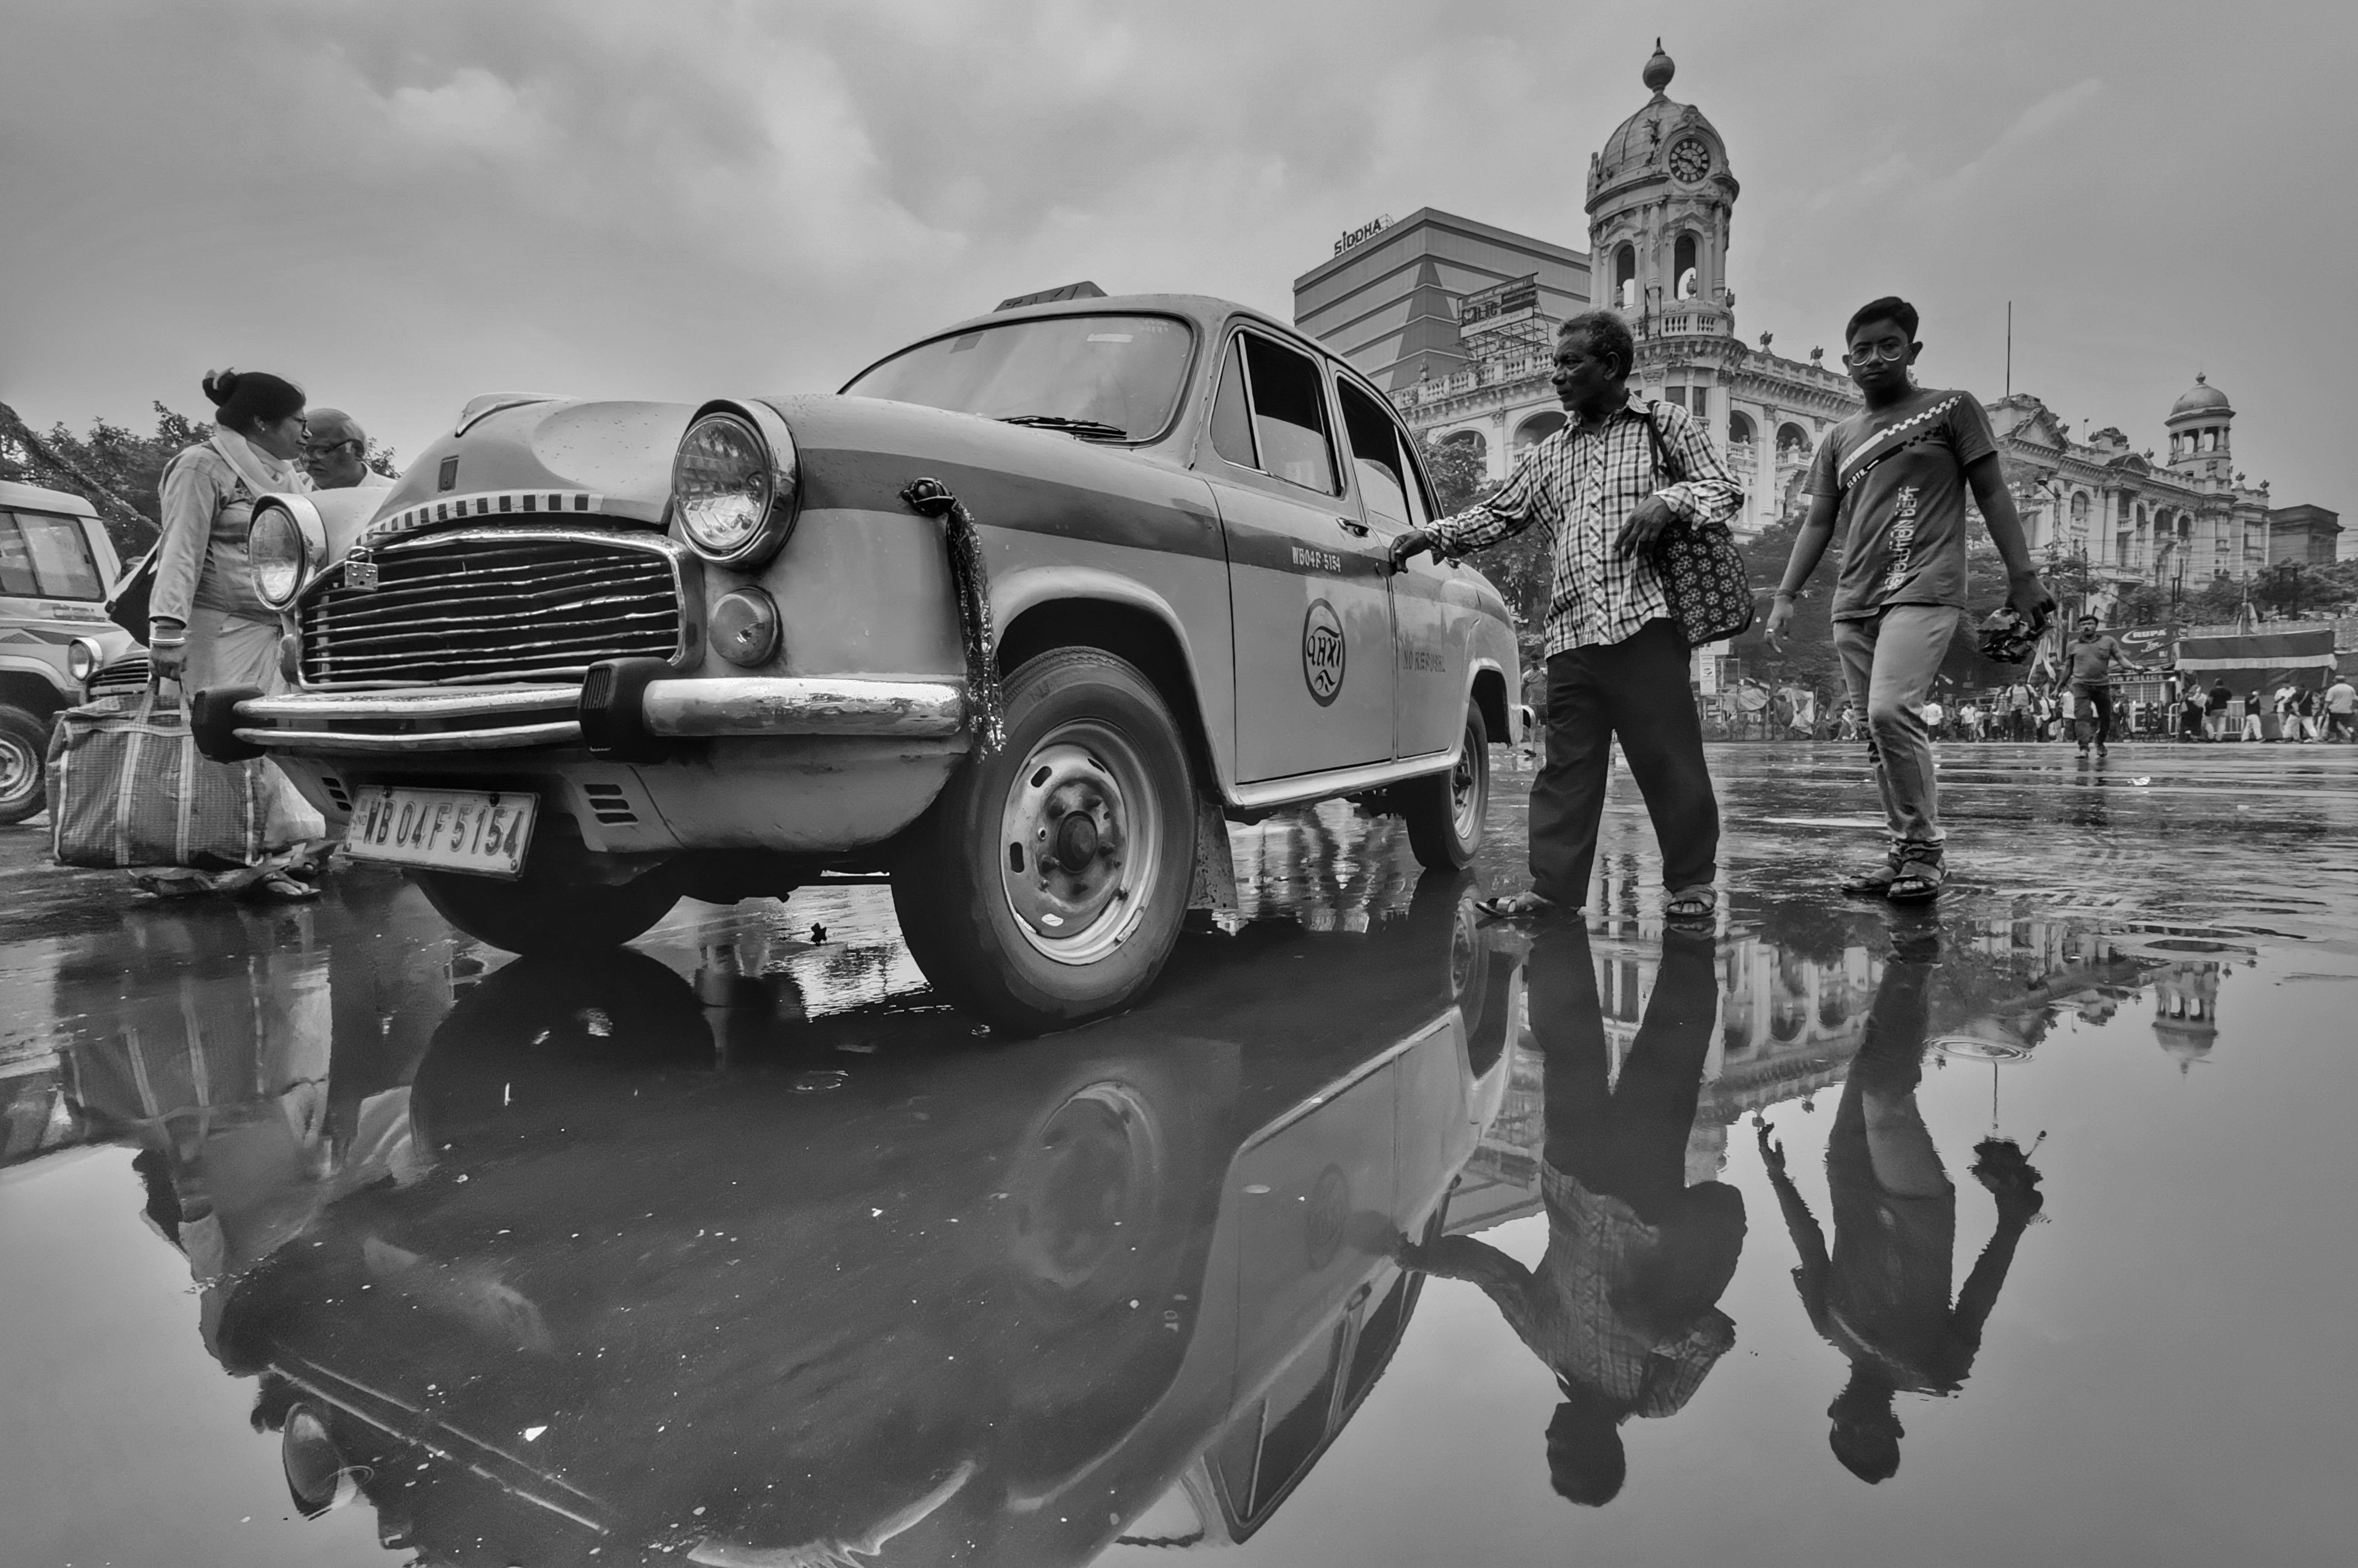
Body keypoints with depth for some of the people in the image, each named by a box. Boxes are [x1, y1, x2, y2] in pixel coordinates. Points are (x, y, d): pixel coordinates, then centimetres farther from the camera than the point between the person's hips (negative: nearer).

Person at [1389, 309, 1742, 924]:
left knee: (1669, 758, -2)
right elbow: (1497, 515, 22)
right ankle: (1554, 888, 5)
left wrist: (1669, 501, -12)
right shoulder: (1549, 454, 23)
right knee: (1566, 765, 2)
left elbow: (1726, 489, 7)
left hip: (1647, 621, -4)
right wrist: (1431, 535, 10)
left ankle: (1693, 884, 9)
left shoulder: (1667, 424, 12)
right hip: (1571, 635, 4)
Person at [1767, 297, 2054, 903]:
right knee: (1881, 730, 5)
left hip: (1924, 591, -5)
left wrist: (2023, 577, 0)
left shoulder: (1953, 409, 8)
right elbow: (1818, 522, 17)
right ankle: (1907, 851, 14)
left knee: (1891, 711, -23)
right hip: (1854, 602, 5)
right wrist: (1786, 594, 7)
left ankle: (1925, 848, -10)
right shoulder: (1838, 439, 18)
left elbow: (1992, 494, 5)